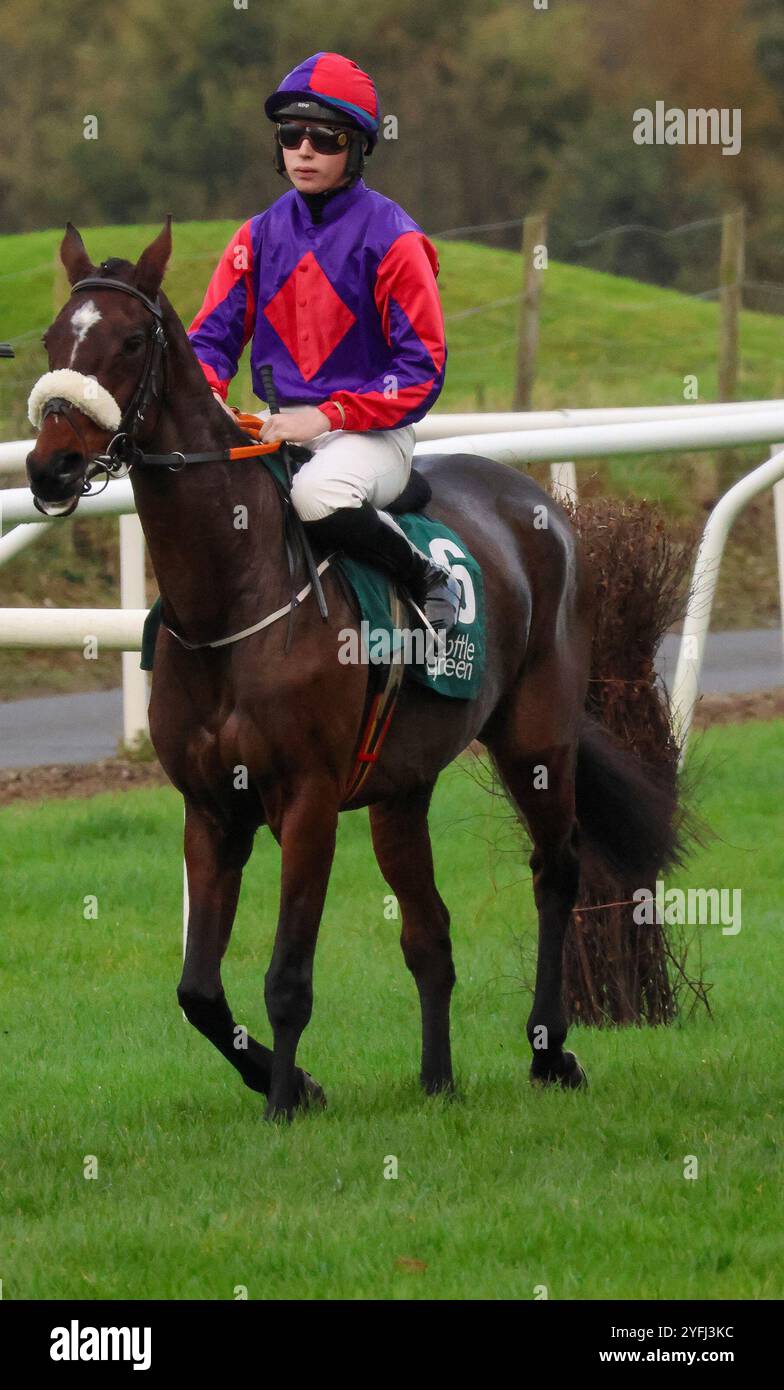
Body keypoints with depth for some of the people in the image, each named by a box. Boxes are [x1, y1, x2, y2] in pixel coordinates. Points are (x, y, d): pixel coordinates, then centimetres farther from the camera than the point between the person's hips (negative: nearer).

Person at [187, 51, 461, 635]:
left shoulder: (392, 240, -7)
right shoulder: (261, 236, 9)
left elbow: (422, 368, -10)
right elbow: (212, 335, 10)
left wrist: (327, 416, -20)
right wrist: (206, 396, -14)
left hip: (369, 432, -5)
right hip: (277, 428, 5)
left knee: (320, 493, -38)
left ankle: (430, 580, -13)